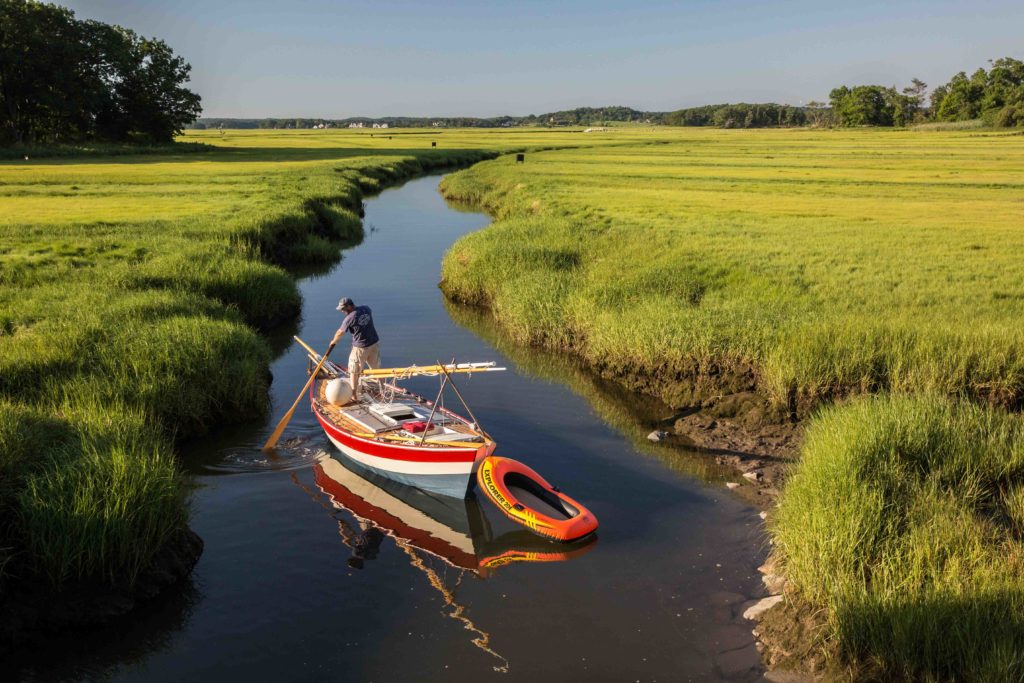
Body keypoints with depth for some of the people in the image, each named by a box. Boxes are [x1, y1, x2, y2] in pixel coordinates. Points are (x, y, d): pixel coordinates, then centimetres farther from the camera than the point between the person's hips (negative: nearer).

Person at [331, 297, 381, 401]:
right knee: (376, 368, 21)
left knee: (354, 372, 10)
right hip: (375, 343, 6)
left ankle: (354, 395, 16)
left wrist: (333, 341, 12)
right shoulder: (367, 309, -2)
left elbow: (340, 333, -6)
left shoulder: (350, 318, -18)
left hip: (360, 347, -6)